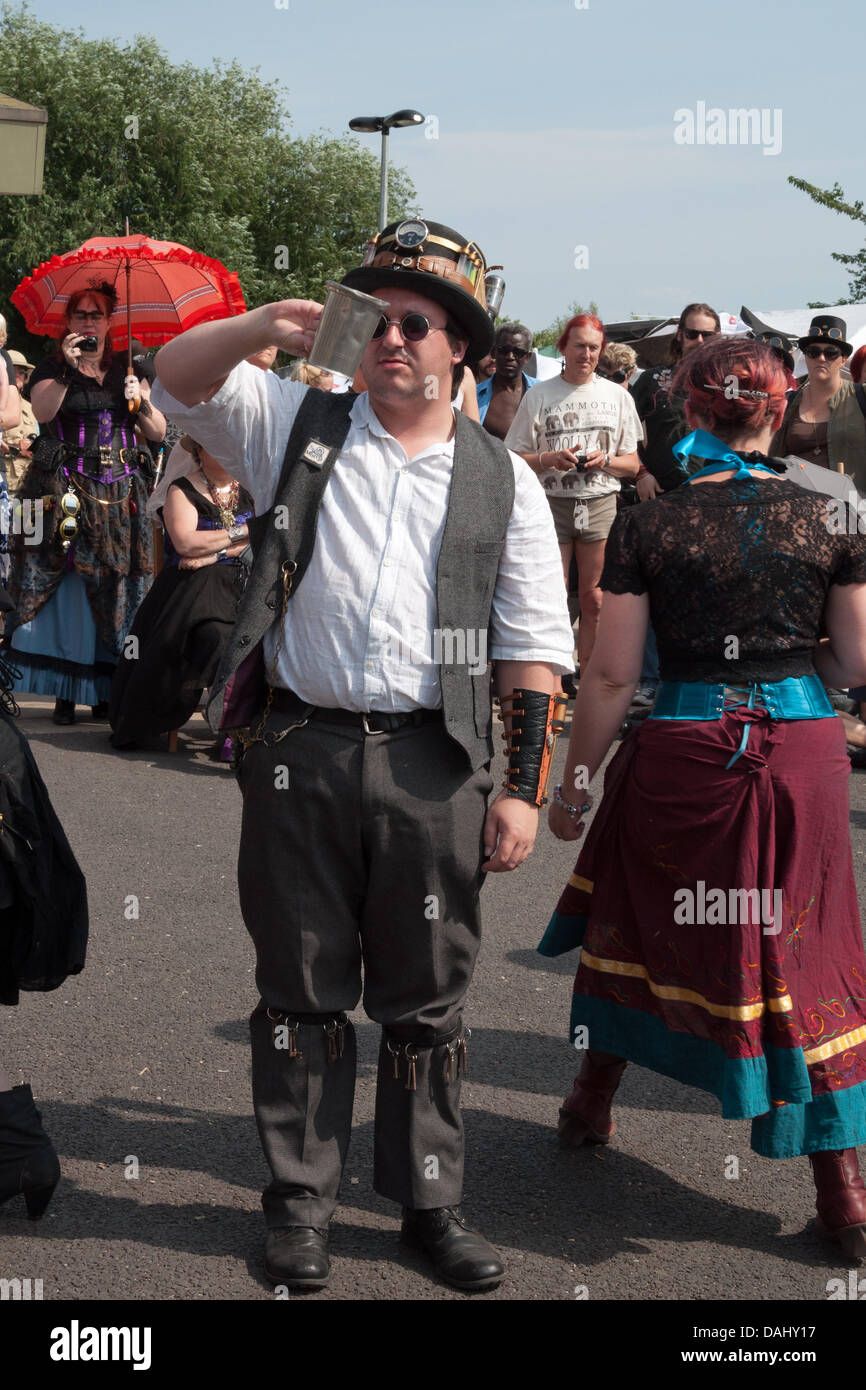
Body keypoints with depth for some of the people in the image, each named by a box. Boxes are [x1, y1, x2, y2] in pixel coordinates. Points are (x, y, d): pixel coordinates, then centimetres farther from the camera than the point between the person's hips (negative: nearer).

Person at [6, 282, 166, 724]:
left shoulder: (128, 369, 14)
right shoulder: (52, 367, 8)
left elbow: (158, 432, 10)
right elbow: (42, 413, -12)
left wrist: (144, 404, -9)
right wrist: (68, 368, -19)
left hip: (120, 495, 2)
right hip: (67, 494, -2)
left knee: (114, 587, -1)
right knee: (68, 584, -7)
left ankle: (106, 691, 3)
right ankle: (66, 692, -5)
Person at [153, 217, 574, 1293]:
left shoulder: (502, 483, 7)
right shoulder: (297, 427, 8)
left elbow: (533, 651, 5)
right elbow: (176, 378, -2)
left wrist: (523, 790, -1)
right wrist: (264, 329, -21)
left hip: (434, 766, 0)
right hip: (300, 753, 0)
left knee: (427, 997, 9)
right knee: (301, 990, 9)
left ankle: (430, 1204, 24)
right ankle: (300, 1204, 23)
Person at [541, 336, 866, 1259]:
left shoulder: (648, 528, -6)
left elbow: (611, 675, -6)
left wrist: (572, 785, 4)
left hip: (683, 753, -1)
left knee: (637, 918, 21)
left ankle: (593, 1101, 36)